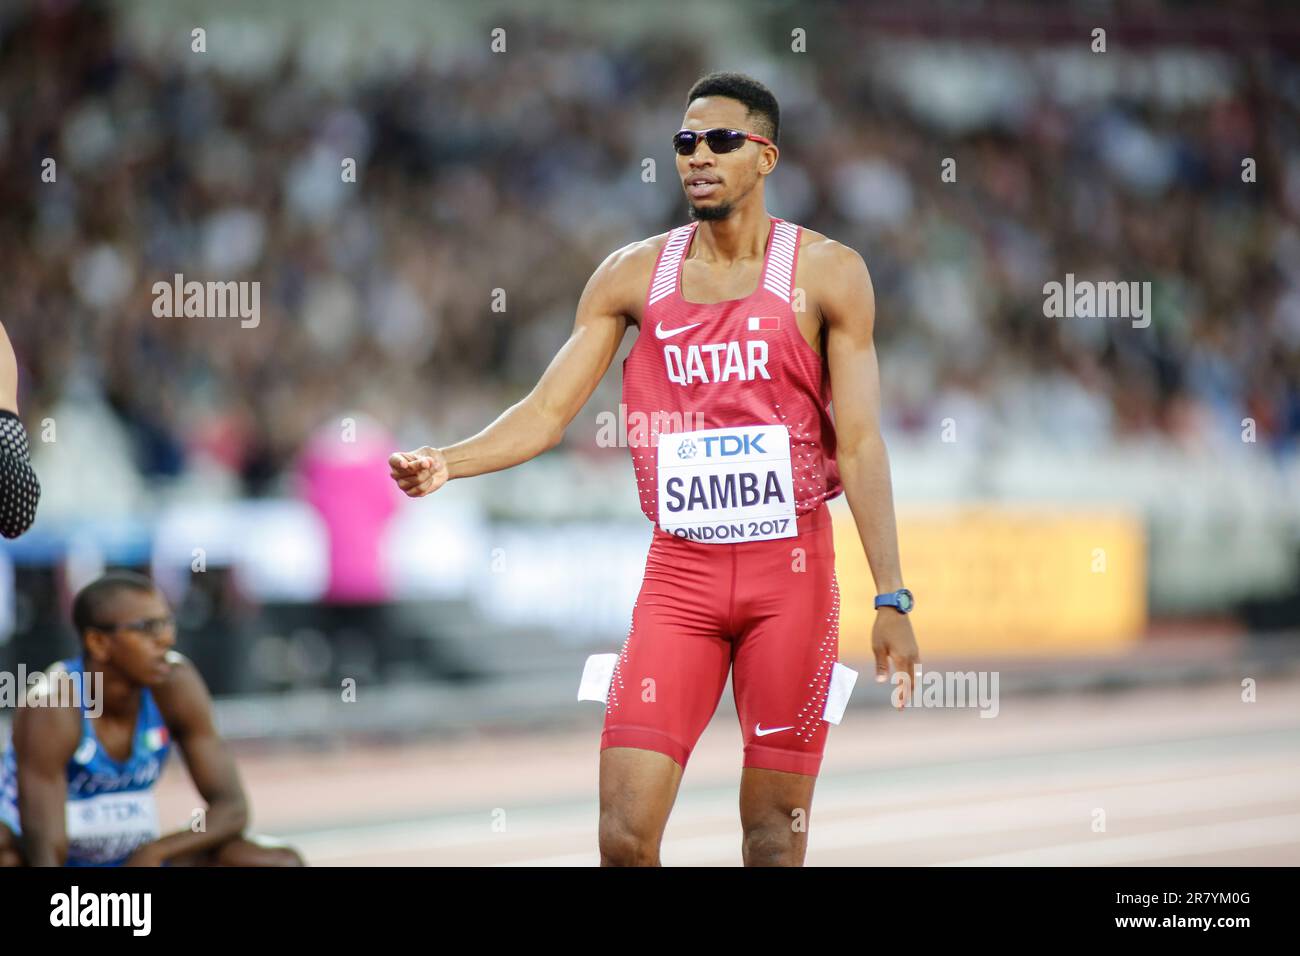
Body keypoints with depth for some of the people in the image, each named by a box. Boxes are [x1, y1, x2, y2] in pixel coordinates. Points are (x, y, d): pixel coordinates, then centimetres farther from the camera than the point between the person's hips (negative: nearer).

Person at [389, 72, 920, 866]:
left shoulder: (827, 273, 0)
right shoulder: (635, 275, 6)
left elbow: (859, 442, -3)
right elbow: (547, 411, 3)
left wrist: (891, 599, -8)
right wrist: (443, 465, -16)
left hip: (790, 569, -2)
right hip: (680, 571, 2)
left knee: (775, 831, 1)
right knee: (625, 832, -8)